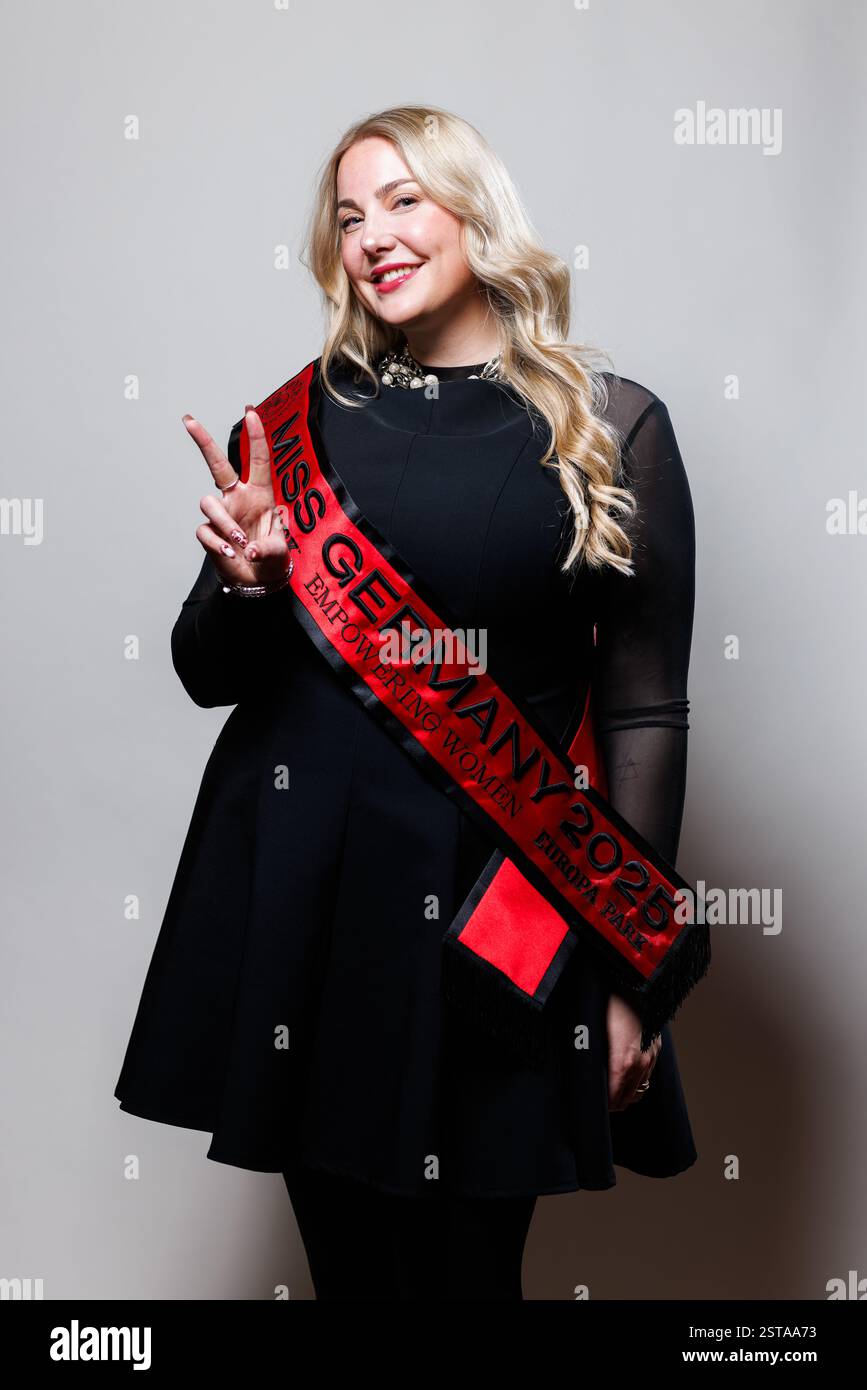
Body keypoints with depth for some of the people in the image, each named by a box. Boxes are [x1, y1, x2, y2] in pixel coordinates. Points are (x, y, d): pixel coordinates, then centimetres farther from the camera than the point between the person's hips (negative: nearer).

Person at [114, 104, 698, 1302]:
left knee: (466, 1263, 8)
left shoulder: (611, 428, 0)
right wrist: (246, 578, -12)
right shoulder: (304, 417, 6)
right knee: (347, 1256, 13)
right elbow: (208, 676, 10)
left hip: (500, 885, -2)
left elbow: (644, 711, -1)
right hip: (299, 884, 2)